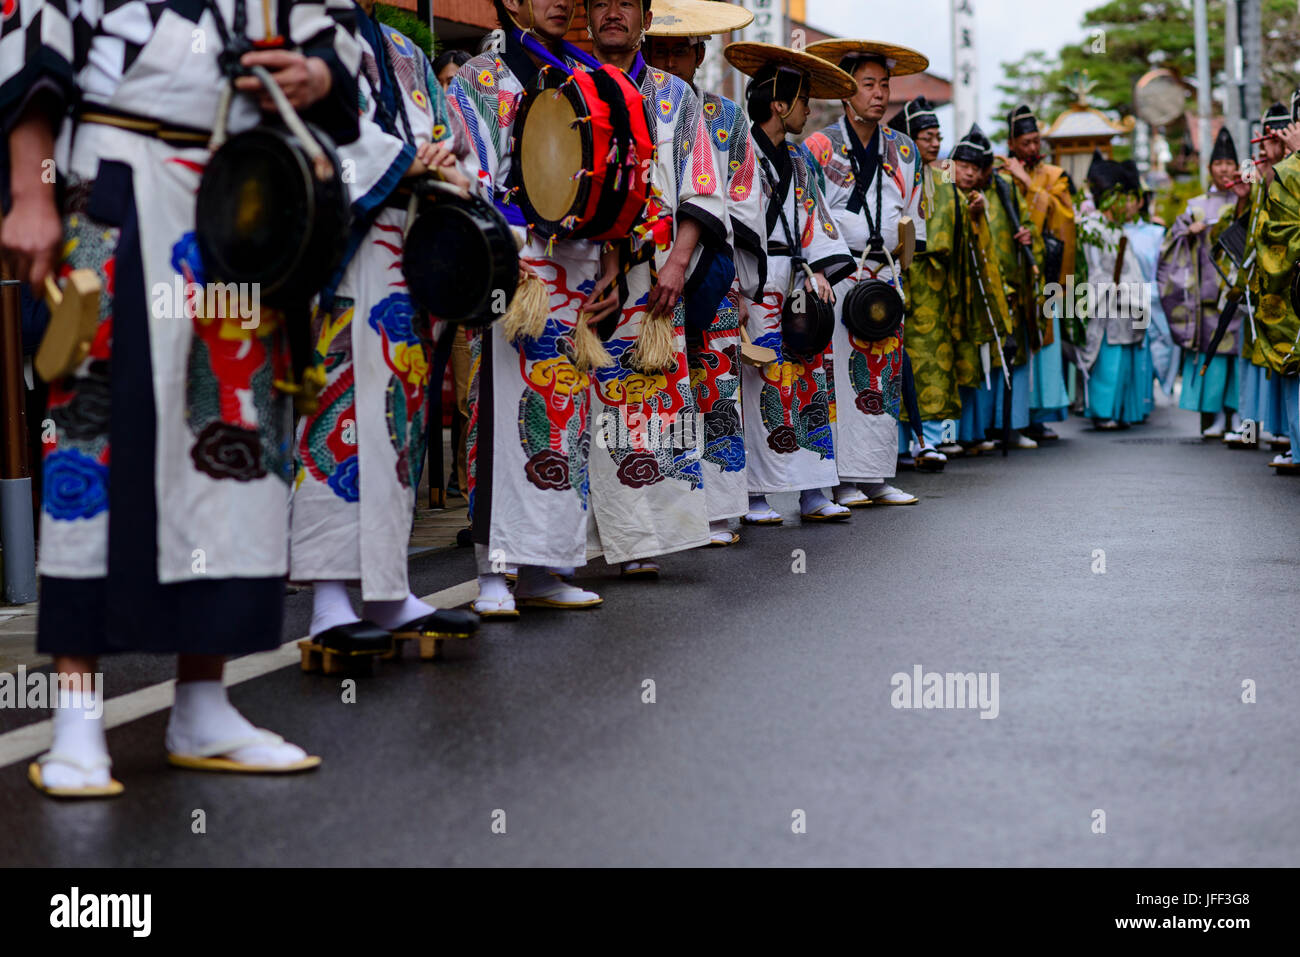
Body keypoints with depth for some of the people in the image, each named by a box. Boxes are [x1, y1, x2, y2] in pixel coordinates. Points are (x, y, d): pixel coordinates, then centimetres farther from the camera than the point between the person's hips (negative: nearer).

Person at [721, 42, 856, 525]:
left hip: (797, 288, 7)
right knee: (759, 388, -6)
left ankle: (813, 493, 8)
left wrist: (820, 270, 0)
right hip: (755, 286, -7)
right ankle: (754, 497, 0)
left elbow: (813, 214, 15)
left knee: (809, 381, 5)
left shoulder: (797, 158, 17)